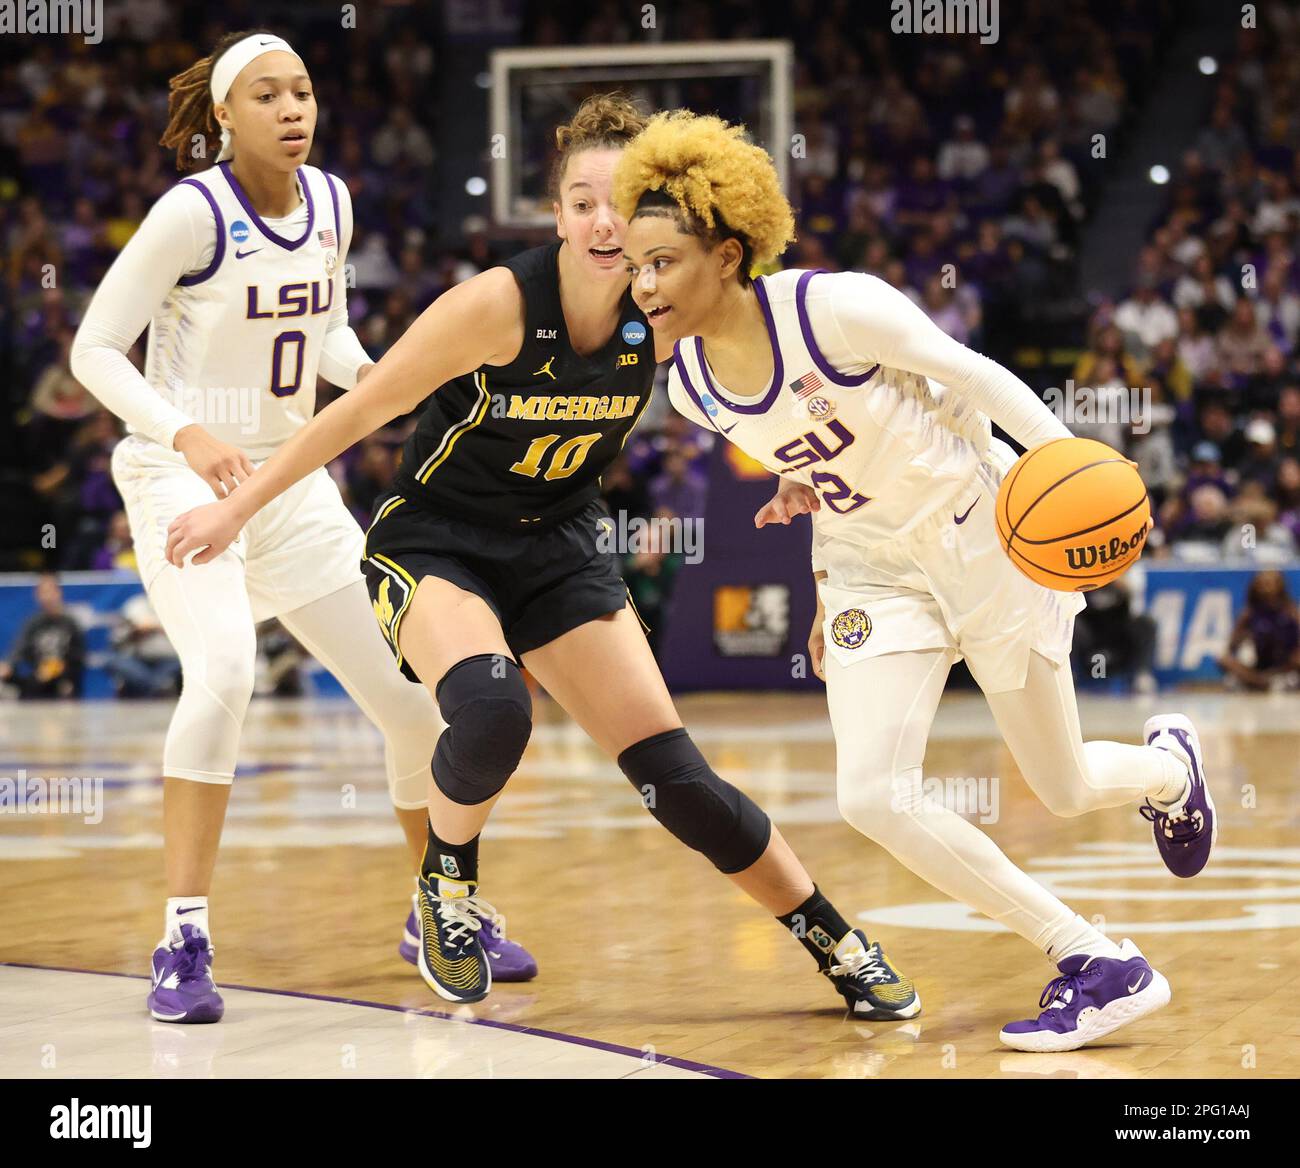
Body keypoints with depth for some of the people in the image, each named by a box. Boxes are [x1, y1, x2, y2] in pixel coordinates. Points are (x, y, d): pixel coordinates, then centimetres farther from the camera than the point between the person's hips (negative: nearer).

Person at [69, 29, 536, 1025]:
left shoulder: (329, 201, 2)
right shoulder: (192, 211, -16)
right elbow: (94, 351, -14)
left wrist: (371, 373, -5)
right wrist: (185, 430, -29)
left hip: (291, 481, 7)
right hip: (182, 476, -6)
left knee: (414, 692, 6)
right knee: (224, 669, -32)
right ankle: (184, 942, -25)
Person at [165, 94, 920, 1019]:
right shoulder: (501, 303, -25)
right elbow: (363, 409, -15)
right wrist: (238, 509, -10)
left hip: (561, 545, 4)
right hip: (435, 540, -4)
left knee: (674, 774, -3)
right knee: (491, 710, -34)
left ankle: (839, 944, 14)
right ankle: (448, 890, -4)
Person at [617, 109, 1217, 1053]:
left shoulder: (834, 306, -25)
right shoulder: (691, 387, -7)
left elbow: (976, 377, -17)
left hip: (987, 536, -5)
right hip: (876, 572, 5)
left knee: (1063, 790, 7)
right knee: (872, 797, -16)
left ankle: (1169, 765, 45)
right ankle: (1097, 964, -6)